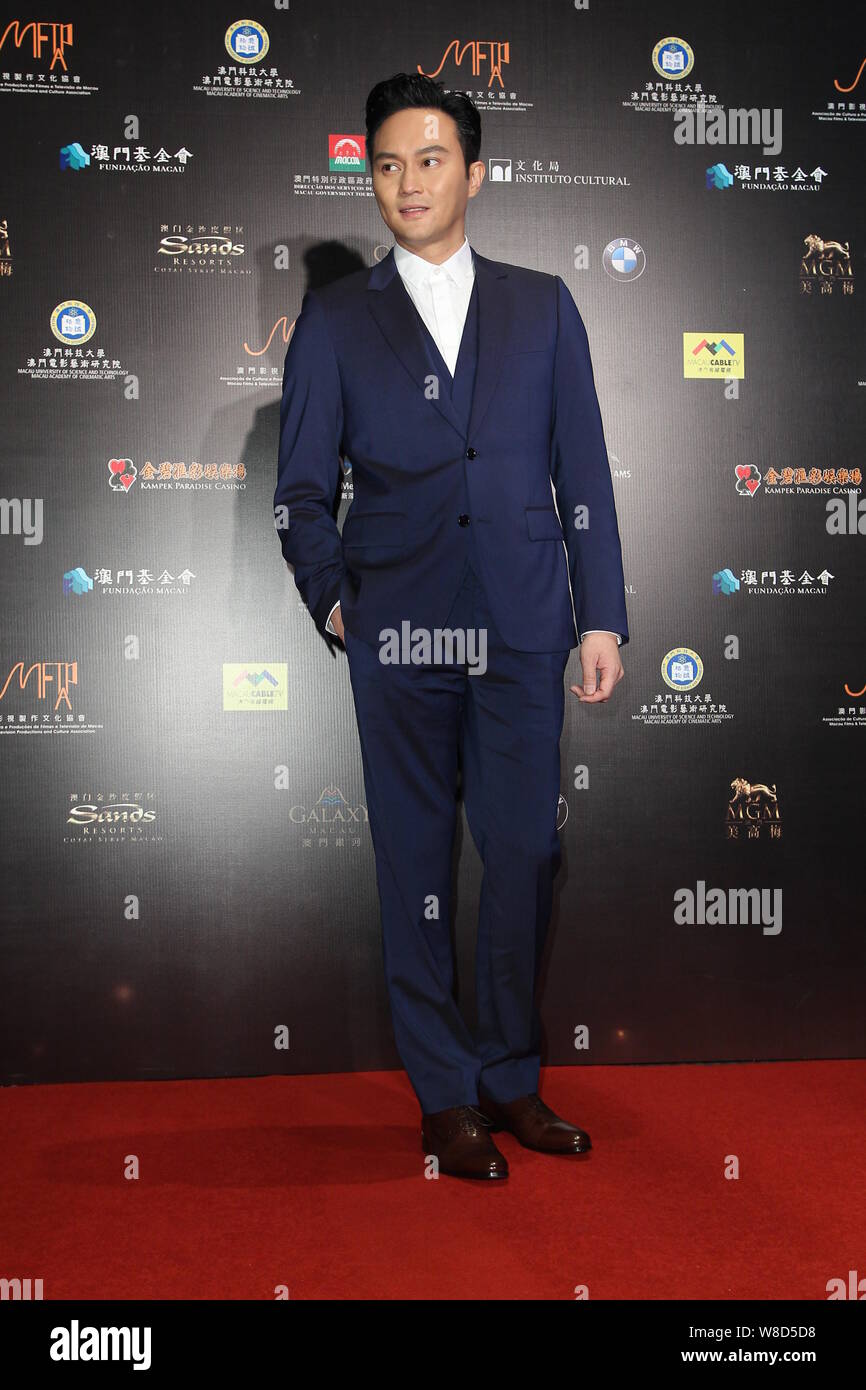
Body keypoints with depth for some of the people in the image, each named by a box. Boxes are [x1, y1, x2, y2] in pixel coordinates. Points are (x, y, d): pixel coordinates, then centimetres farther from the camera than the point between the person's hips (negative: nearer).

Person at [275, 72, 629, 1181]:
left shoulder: (542, 307, 11)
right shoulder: (335, 319, 9)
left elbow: (584, 473, 9)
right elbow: (301, 489, 11)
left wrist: (602, 617, 4)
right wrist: (332, 600, 0)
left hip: (523, 631, 1)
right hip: (398, 635, -1)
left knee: (525, 855, 3)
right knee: (416, 863, 5)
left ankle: (510, 1078, 23)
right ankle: (445, 1097, 20)